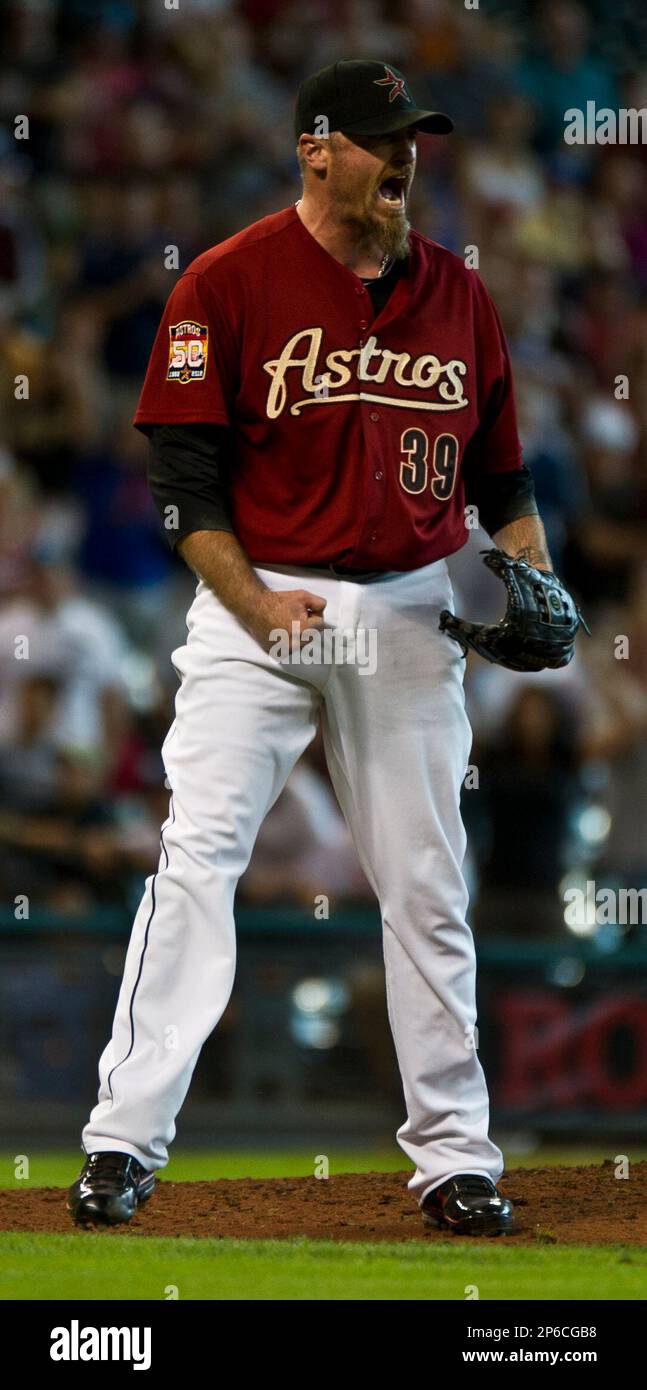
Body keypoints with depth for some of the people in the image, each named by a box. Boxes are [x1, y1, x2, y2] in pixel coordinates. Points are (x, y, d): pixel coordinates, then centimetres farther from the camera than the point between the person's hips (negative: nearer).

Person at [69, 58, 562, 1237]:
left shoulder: (456, 294, 8)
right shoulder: (230, 283, -5)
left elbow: (500, 470, 16)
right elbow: (185, 475, -8)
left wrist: (529, 573, -2)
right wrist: (256, 608, -18)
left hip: (411, 611, 4)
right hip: (258, 606, -4)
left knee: (427, 884, 7)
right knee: (196, 860, -12)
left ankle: (453, 1153, 14)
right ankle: (124, 1142, -11)